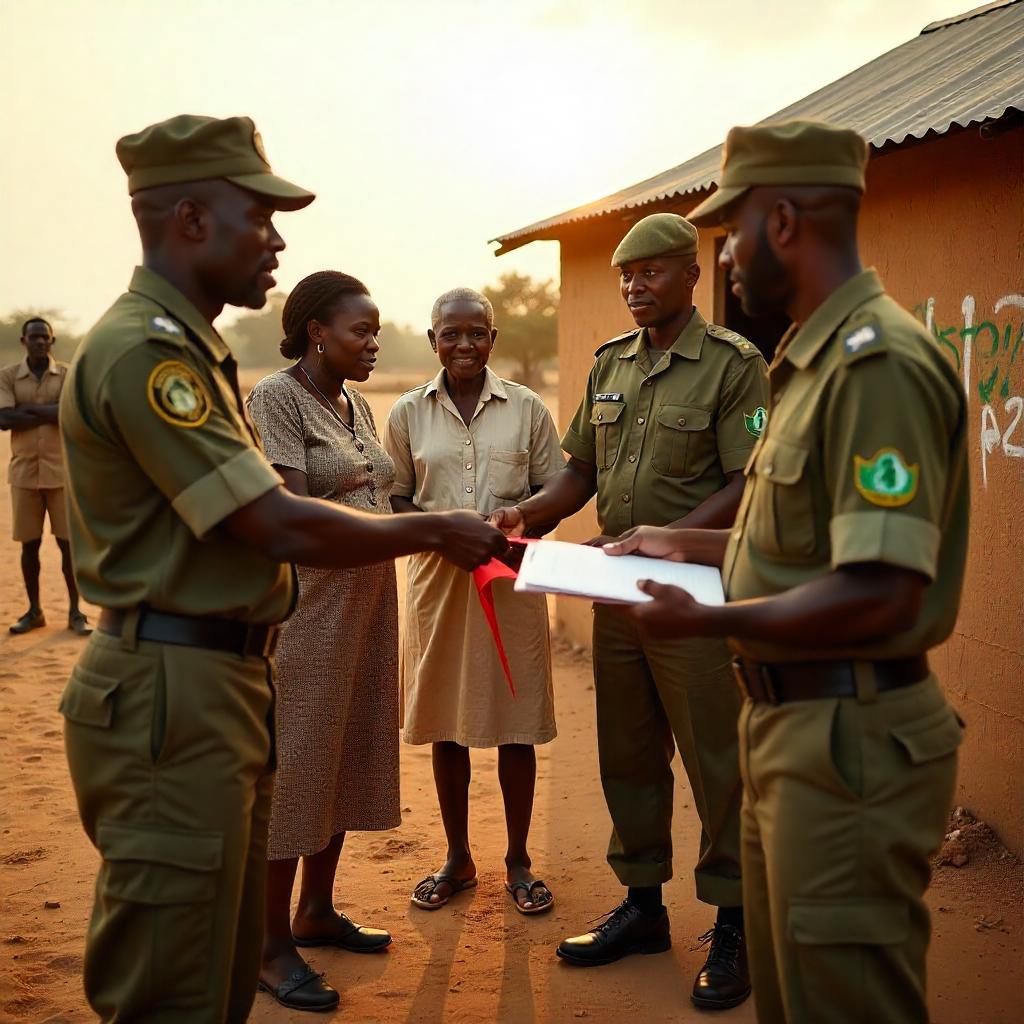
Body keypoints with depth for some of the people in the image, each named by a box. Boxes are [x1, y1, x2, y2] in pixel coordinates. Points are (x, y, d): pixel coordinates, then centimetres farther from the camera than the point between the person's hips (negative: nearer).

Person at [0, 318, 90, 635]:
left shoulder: (68, 375, 1)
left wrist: (28, 408, -12)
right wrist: (51, 413, -12)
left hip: (61, 470, -1)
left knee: (67, 541, 1)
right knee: (29, 543, 7)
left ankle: (75, 611, 8)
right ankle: (34, 610, 18)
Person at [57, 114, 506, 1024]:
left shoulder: (188, 349, 17)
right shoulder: (143, 352, -18)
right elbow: (282, 526, -20)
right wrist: (439, 531, -8)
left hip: (224, 681, 11)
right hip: (173, 692, -10)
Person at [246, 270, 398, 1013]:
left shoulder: (357, 405, 14)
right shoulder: (276, 398, -11)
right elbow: (290, 513, -19)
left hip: (368, 600, 8)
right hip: (307, 604, -8)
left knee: (346, 755, 14)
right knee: (294, 764, -2)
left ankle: (317, 911, 28)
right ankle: (272, 942, 8)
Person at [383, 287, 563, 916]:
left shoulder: (526, 408, 2)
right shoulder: (409, 413, 4)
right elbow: (395, 496, 8)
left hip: (513, 578, -1)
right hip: (438, 577, 1)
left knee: (516, 723, 5)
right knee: (446, 724, 9)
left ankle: (518, 860, 20)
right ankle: (458, 859, 24)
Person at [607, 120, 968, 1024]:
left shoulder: (878, 364, -20)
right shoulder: (817, 358, 13)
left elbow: (879, 594, -28)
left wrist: (712, 620, -21)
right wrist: (690, 545, 20)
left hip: (851, 745, -10)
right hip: (793, 726, 10)